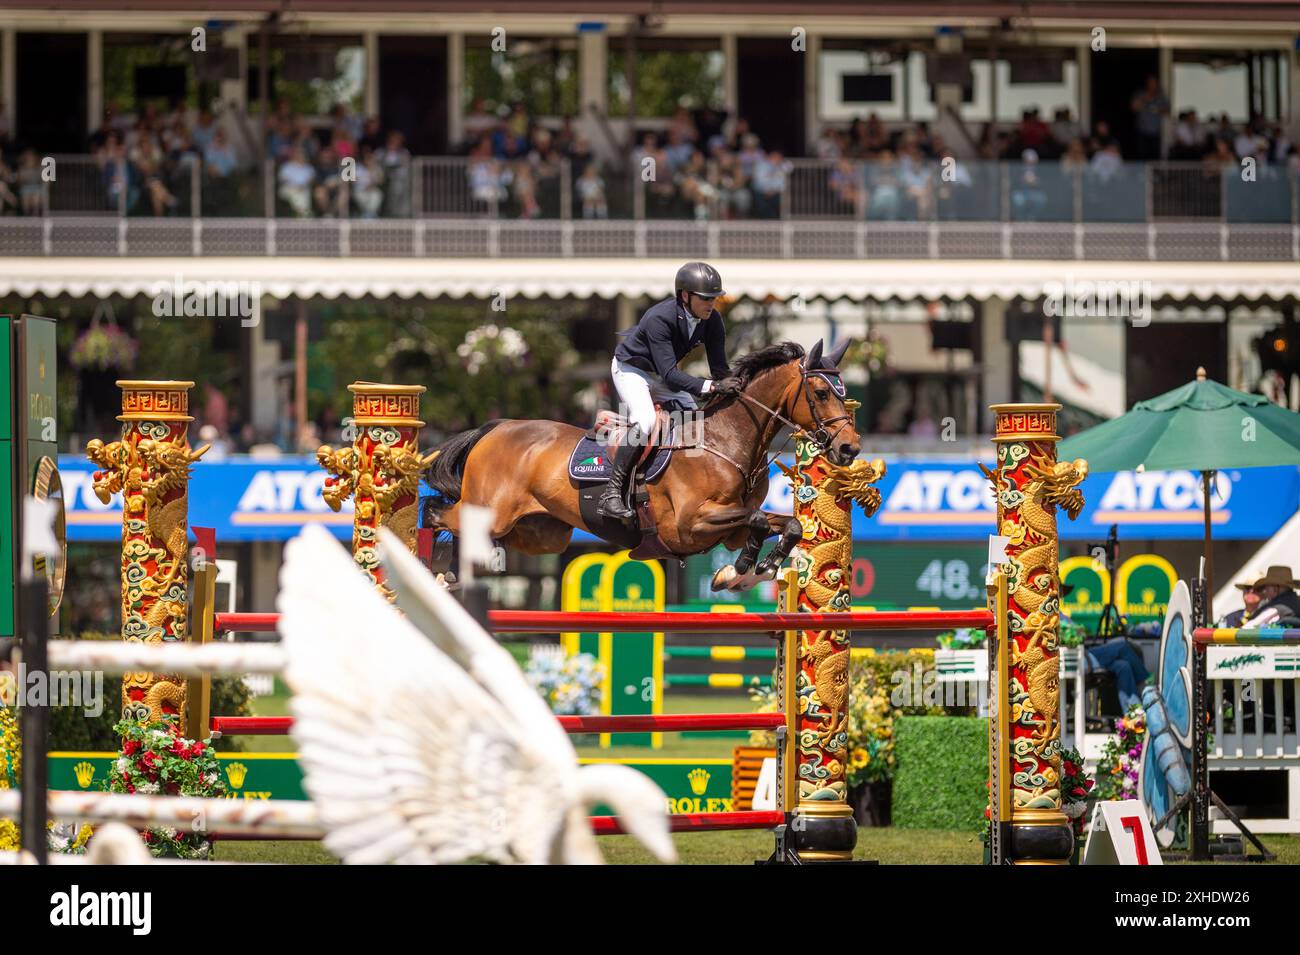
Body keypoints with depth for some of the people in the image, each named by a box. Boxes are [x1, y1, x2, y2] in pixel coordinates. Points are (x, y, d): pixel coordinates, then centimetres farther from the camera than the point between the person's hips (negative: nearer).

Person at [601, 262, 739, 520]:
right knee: (643, 421, -30)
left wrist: (733, 394, -29)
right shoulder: (659, 318, -37)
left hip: (662, 375, 8)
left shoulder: (712, 320, -16)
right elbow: (669, 373, -42)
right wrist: (711, 387, -52)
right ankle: (611, 494, -30)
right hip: (631, 369, -8)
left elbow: (720, 368, -10)